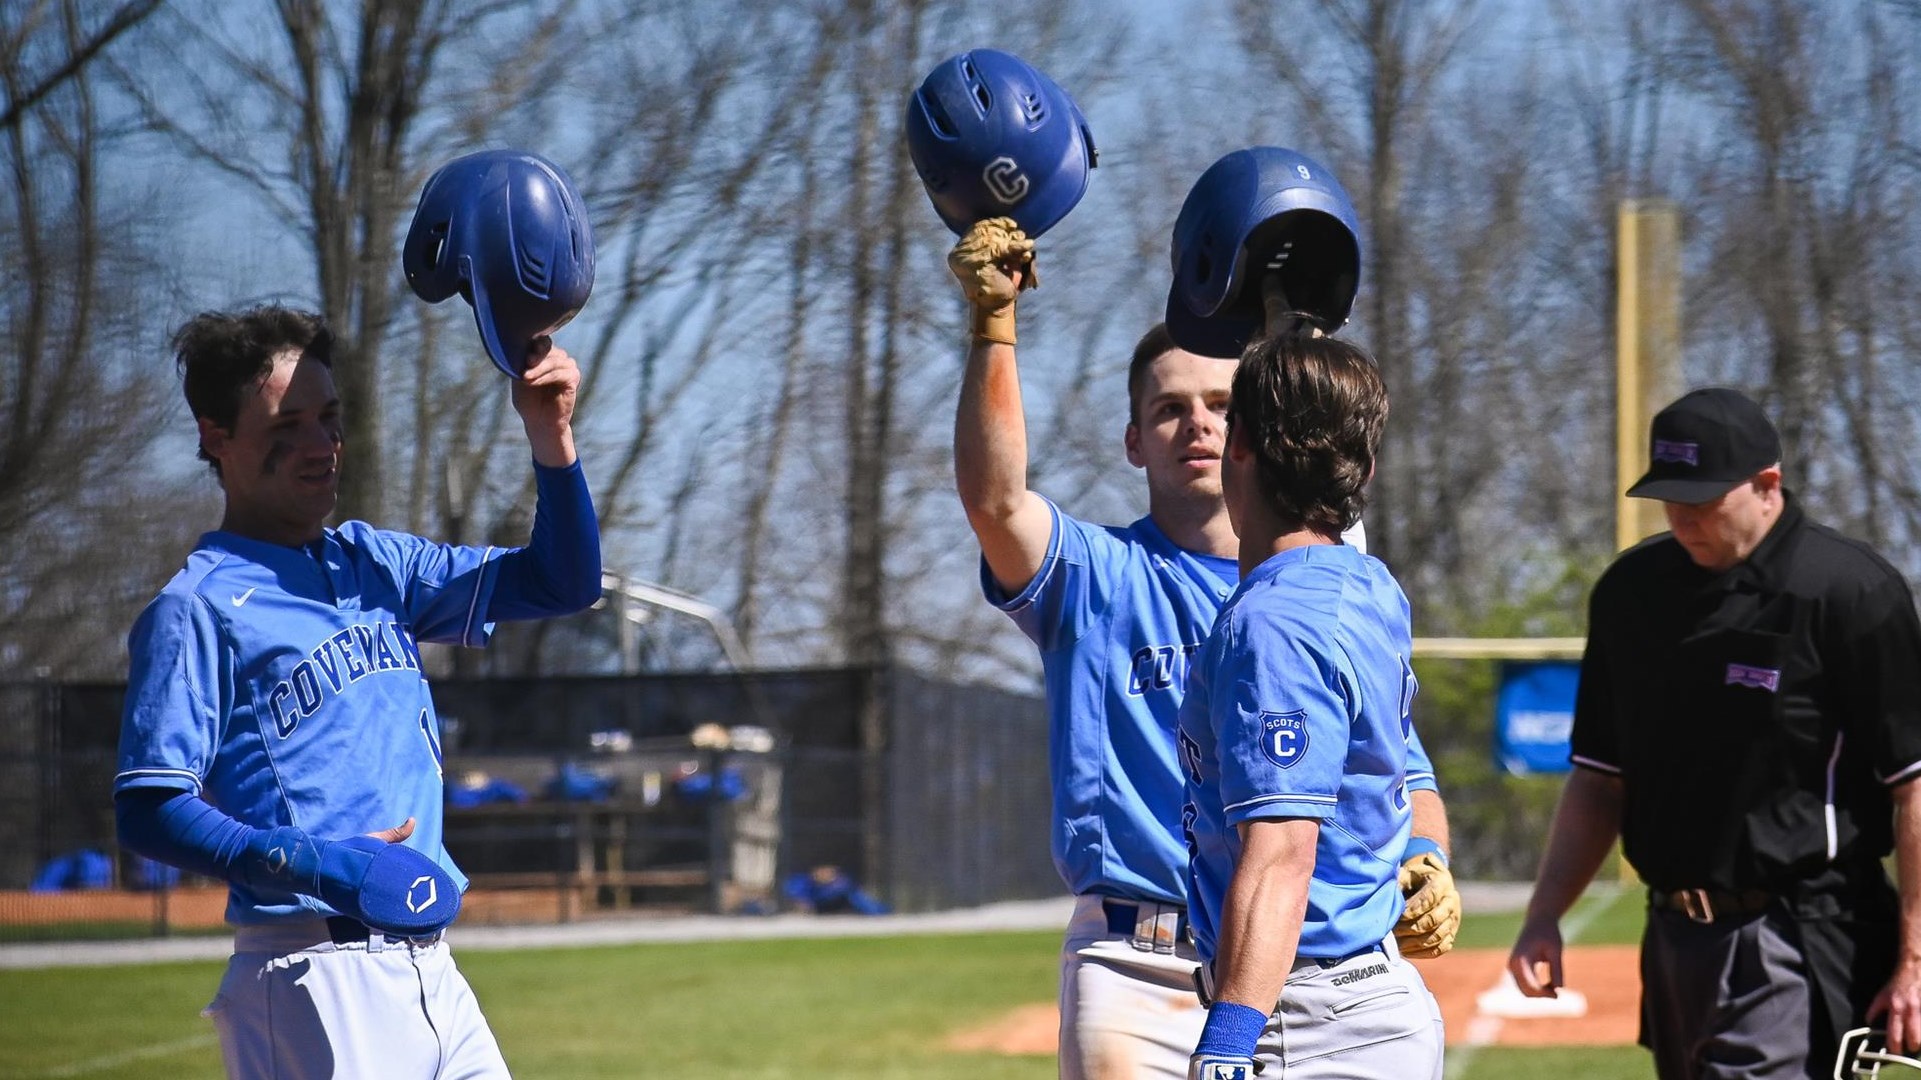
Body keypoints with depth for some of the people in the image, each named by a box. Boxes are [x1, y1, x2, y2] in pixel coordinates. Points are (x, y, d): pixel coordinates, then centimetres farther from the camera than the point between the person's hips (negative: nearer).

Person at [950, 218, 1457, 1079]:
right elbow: (994, 499, -14)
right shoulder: (1094, 576, 7)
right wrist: (993, 324, -19)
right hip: (1134, 977, -2)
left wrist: (1426, 866, -9)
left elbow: (1401, 777, 13)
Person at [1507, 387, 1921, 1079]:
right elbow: (1601, 776, 18)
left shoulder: (1850, 592, -10)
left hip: (1797, 944, -7)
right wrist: (1545, 914, 7)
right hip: (1674, 937, 7)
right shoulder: (1631, 590, 10)